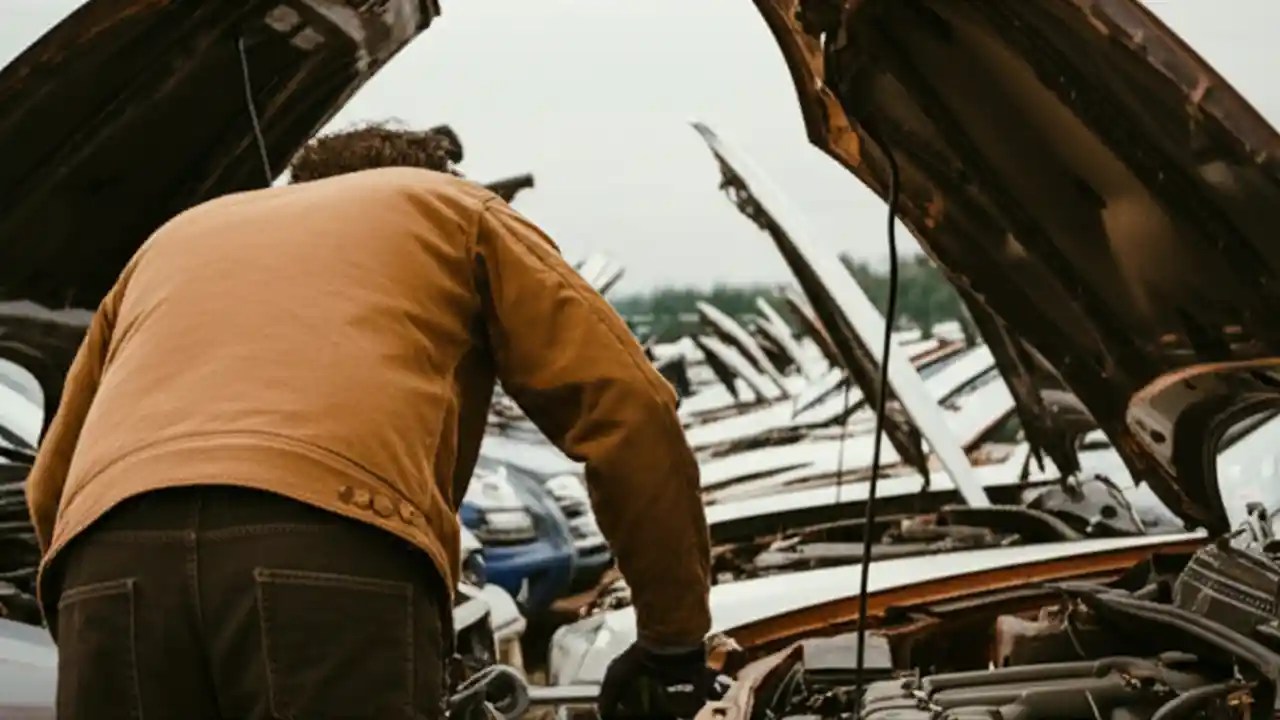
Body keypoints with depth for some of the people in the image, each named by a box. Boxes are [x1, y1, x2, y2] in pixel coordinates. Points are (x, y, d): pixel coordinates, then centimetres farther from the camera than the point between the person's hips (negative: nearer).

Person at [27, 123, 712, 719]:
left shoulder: (173, 239, 40)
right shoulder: (457, 212, 29)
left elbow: (51, 484, 38)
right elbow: (627, 409, 17)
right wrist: (674, 636, 23)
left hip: (109, 560, 4)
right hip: (335, 549, -4)